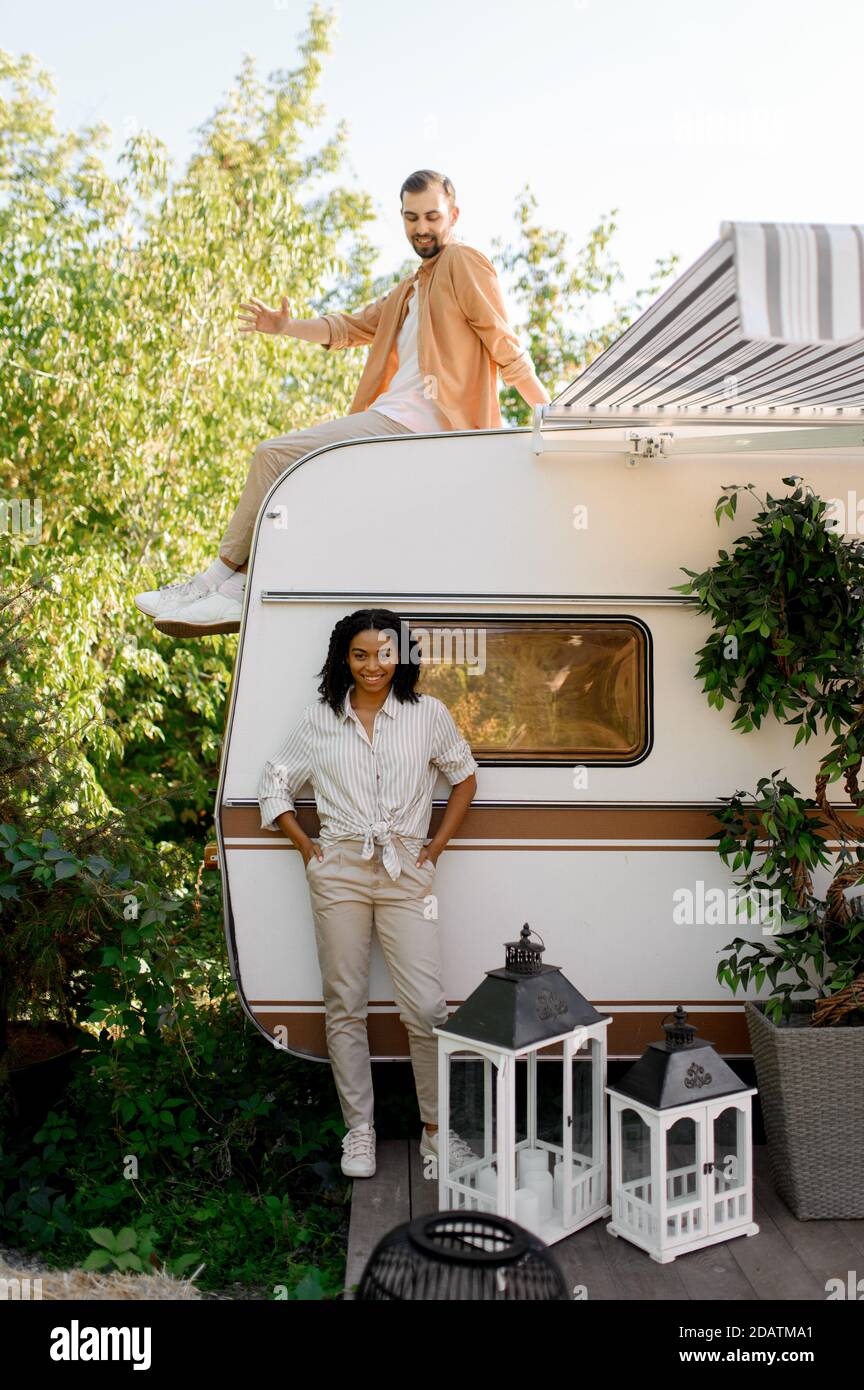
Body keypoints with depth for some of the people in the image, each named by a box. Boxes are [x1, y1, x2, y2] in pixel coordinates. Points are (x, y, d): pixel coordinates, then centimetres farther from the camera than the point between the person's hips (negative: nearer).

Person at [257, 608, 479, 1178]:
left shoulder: (429, 714, 4)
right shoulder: (319, 720, 6)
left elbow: (464, 778, 15)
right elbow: (274, 784, 14)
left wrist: (438, 844, 7)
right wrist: (306, 846, 5)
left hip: (406, 873, -1)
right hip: (339, 873, 1)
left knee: (427, 1007, -4)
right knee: (345, 1006, 7)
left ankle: (437, 1127, 15)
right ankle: (360, 1128, 21)